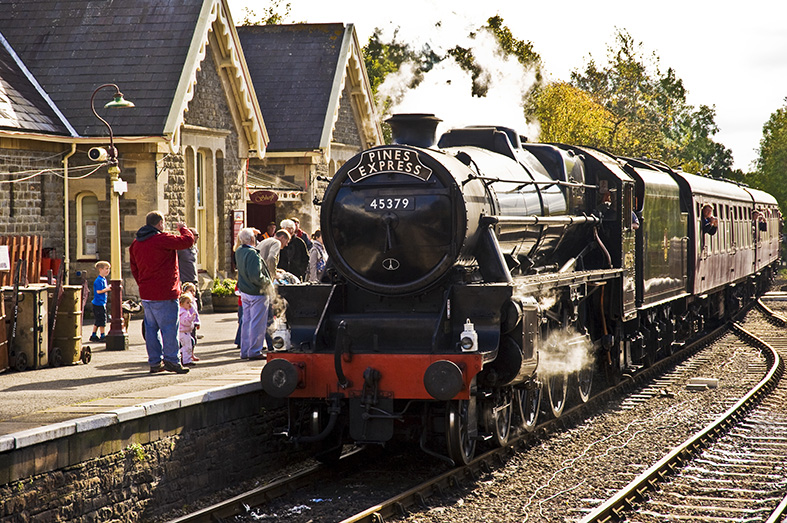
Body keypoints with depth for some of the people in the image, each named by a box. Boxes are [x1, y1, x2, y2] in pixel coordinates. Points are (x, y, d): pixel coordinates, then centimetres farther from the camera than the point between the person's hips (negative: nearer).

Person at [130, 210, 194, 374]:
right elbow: (187, 240, -14)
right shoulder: (162, 239, -13)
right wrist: (183, 228, 6)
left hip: (146, 294, 8)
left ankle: (154, 362, 12)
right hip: (164, 293, -8)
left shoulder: (136, 243, 12)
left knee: (151, 327, 10)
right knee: (169, 326, -3)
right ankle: (171, 359, -5)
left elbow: (134, 269, 18)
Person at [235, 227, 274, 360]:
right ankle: (254, 351, 4)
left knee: (247, 321, 16)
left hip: (244, 291, 9)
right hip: (256, 294, -9)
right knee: (257, 323, 0)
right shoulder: (252, 254, -24)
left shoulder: (239, 251, 2)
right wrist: (268, 284, -13)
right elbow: (256, 276, -26)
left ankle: (245, 351, 21)